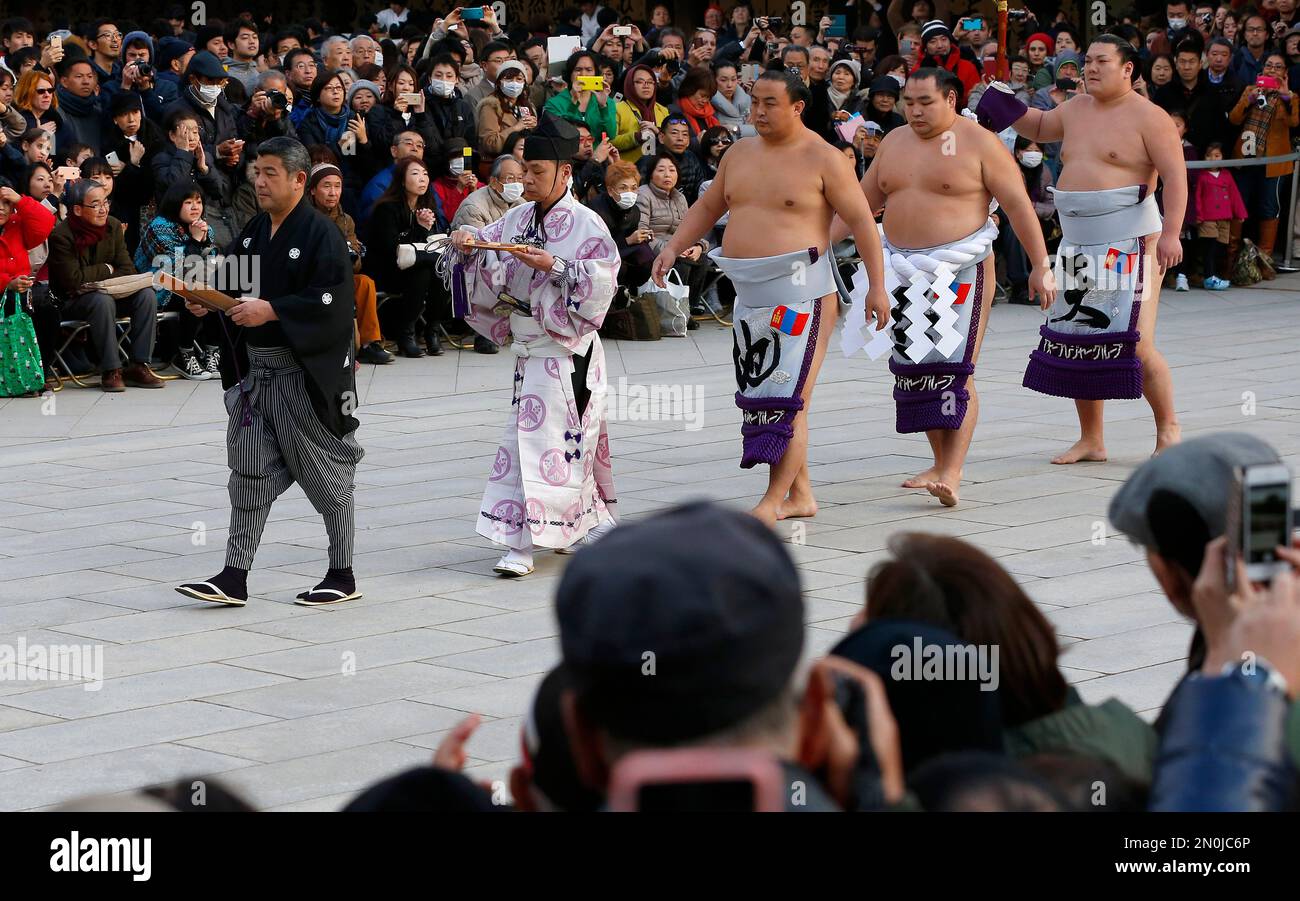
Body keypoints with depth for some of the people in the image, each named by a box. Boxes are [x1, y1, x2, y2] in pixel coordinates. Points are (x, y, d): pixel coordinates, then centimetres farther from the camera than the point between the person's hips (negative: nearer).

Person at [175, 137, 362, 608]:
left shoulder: (321, 234, -13)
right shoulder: (254, 231, 10)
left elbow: (330, 302, -21)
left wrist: (271, 311, -24)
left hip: (307, 373, -8)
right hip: (256, 370, 8)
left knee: (328, 474, 3)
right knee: (249, 471, 6)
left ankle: (342, 577, 14)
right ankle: (234, 578, 7)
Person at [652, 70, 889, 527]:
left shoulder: (823, 158, -5)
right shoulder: (740, 153, 14)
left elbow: (861, 219, -5)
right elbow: (707, 207, 23)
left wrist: (877, 285, -9)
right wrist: (673, 247, 9)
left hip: (800, 292, -7)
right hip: (750, 296, 7)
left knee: (787, 398, -11)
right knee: (760, 394, 9)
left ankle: (772, 500, -12)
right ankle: (800, 495, 17)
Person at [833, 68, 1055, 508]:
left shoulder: (979, 145, -5)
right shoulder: (894, 142, 13)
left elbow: (1019, 206, -5)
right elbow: (863, 200, 20)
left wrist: (1040, 266, -8)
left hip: (960, 271, -6)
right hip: (906, 271, 6)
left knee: (955, 368, -11)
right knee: (915, 365, 6)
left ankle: (952, 471, -16)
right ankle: (940, 463, 16)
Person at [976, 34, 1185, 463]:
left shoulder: (1148, 117, -7)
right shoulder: (1076, 109, 14)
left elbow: (1175, 176, -12)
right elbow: (1039, 127, 33)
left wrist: (1171, 233, -21)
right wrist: (1008, 110, 13)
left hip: (1129, 245, -8)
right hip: (1078, 245, 8)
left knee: (1136, 345, -11)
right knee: (1077, 341, 8)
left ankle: (1168, 431, 5)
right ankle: (1090, 439, 18)